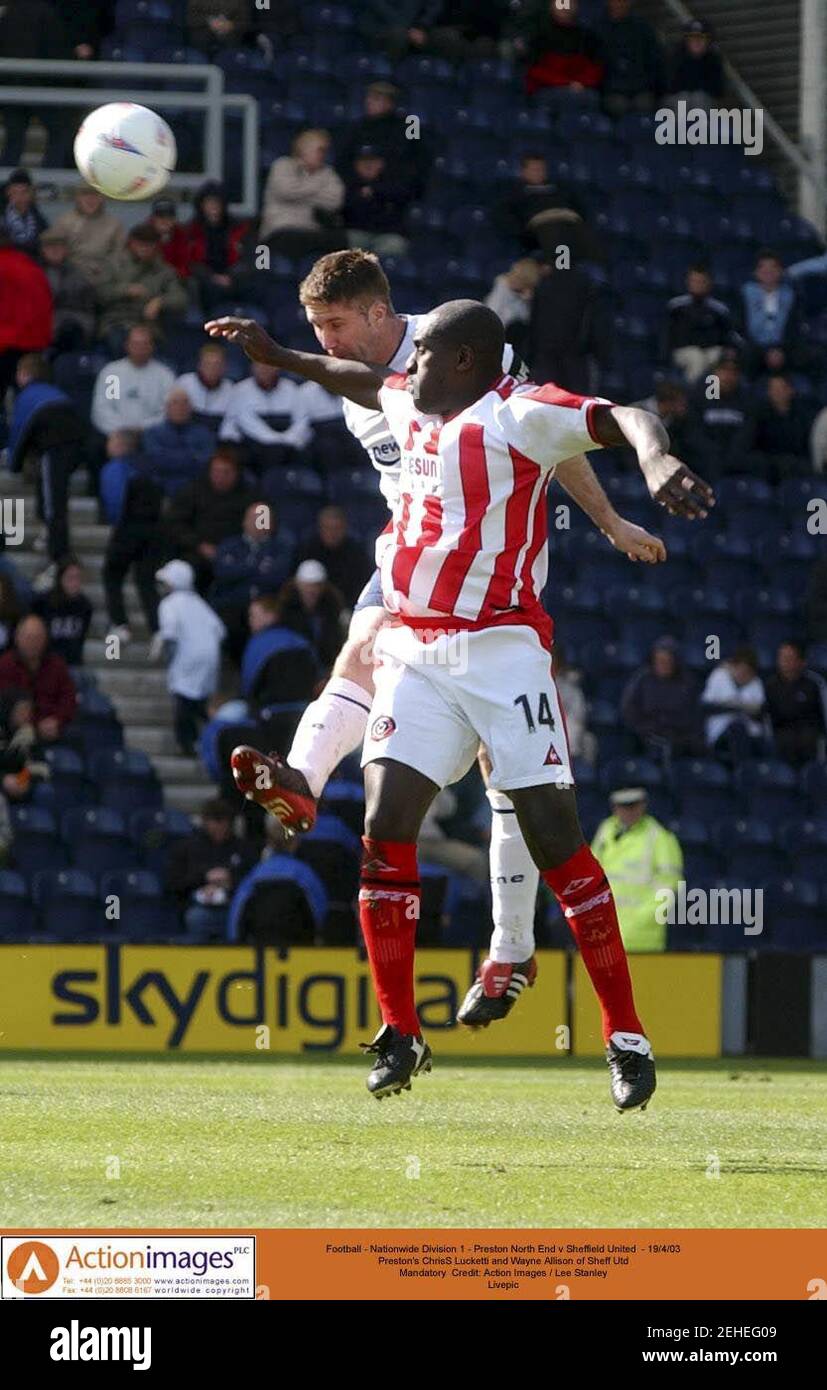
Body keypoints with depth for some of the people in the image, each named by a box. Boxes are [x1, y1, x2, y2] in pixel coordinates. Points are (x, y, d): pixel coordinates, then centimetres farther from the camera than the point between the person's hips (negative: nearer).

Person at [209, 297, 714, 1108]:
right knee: (385, 830, -7)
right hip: (413, 654, 6)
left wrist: (657, 459, -39)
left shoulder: (519, 415, -5)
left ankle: (625, 1037, -2)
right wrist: (278, 357, 47)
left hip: (502, 651, -6)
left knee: (553, 836, -9)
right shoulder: (413, 408, 17)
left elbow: (622, 420, -19)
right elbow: (364, 382, 40)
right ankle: (399, 1035, 3)